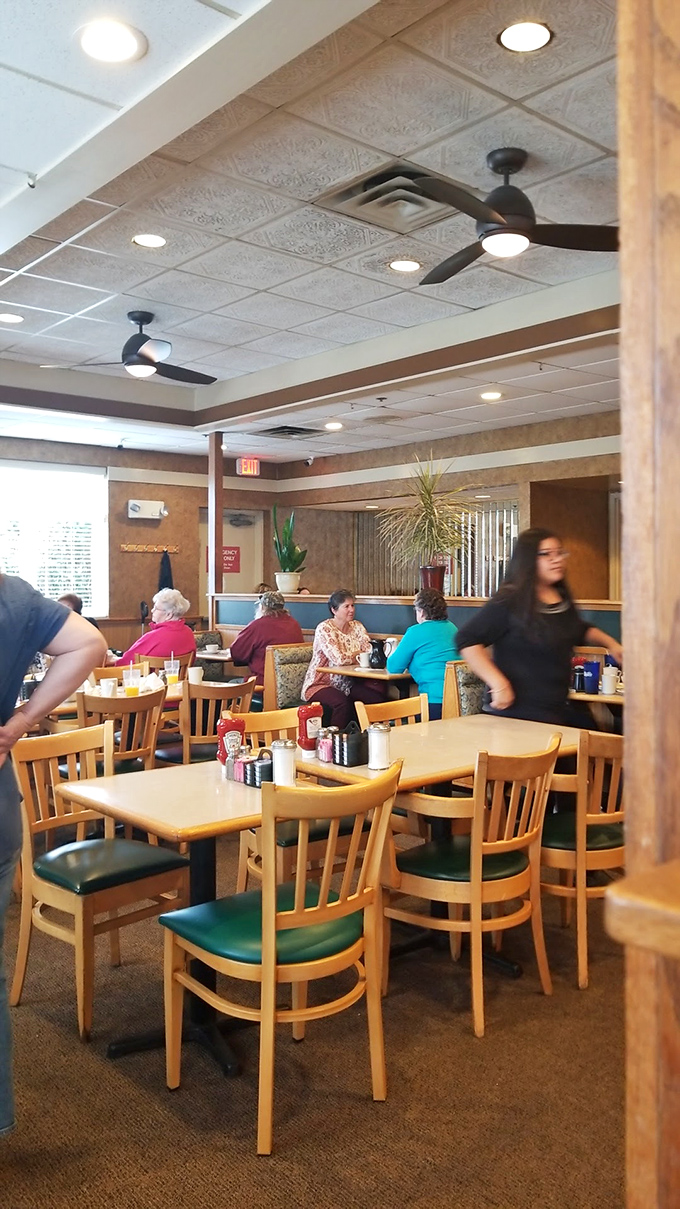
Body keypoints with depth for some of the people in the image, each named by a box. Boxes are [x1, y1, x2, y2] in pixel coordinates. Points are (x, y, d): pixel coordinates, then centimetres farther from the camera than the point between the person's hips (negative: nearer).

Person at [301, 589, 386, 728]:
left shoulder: (357, 627, 9)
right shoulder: (324, 629, -12)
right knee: (343, 703, -35)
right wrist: (358, 654, -8)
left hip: (348, 684, 6)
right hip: (321, 685, -6)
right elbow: (339, 659, -24)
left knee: (378, 695, -20)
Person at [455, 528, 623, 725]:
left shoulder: (562, 598, 10)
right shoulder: (509, 603, -15)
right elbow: (468, 639, -19)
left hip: (559, 707, 8)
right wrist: (498, 684, -24)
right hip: (517, 712, -8)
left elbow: (580, 631, 31)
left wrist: (610, 643, 14)